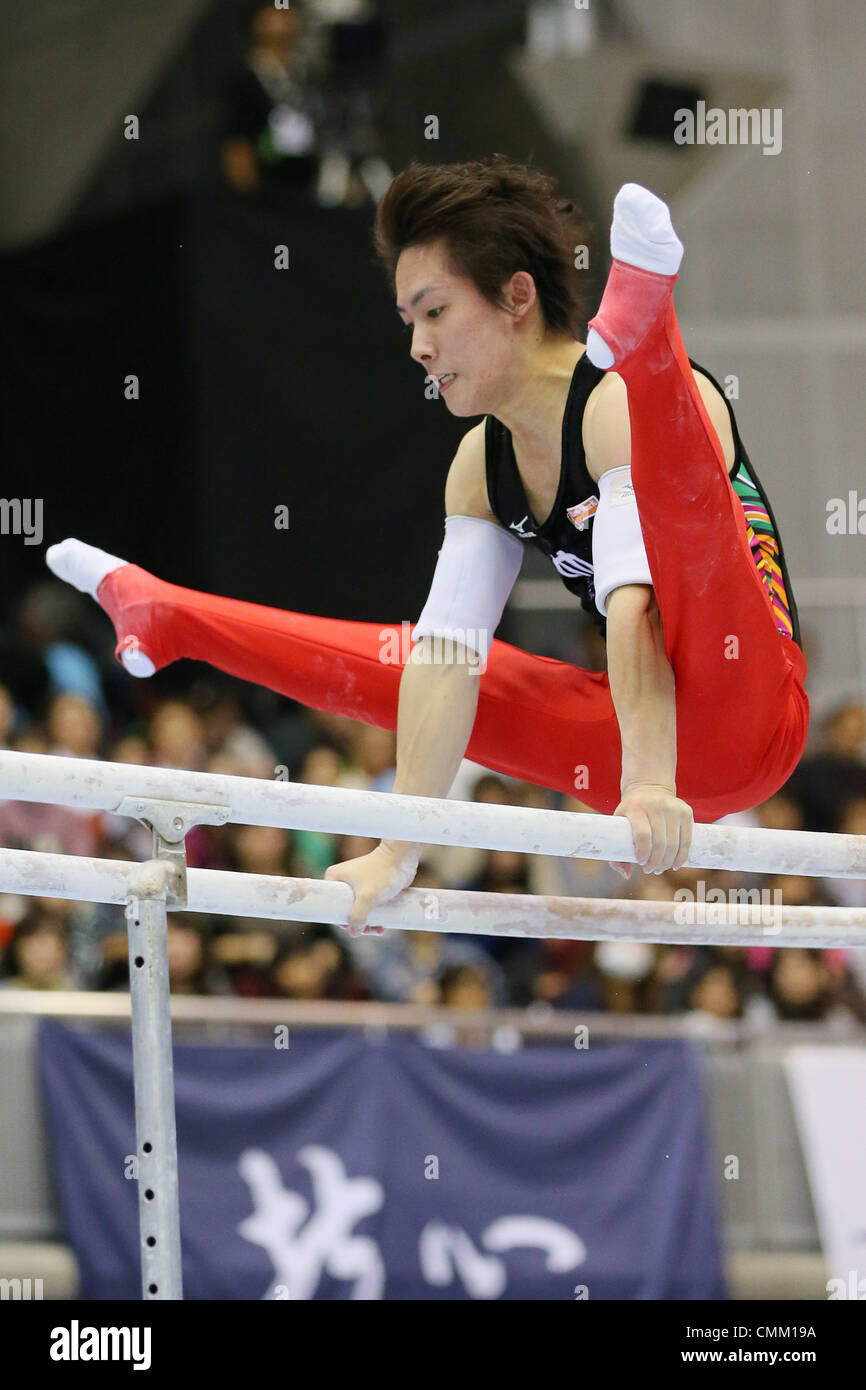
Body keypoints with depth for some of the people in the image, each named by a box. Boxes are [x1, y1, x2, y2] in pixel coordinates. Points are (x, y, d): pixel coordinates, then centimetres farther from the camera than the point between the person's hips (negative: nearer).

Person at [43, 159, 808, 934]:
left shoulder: (621, 404, -15)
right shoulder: (481, 466, 11)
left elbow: (635, 604, -28)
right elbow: (446, 657, 8)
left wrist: (650, 784, -38)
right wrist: (400, 850, 2)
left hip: (744, 720, -8)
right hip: (626, 726, 8)